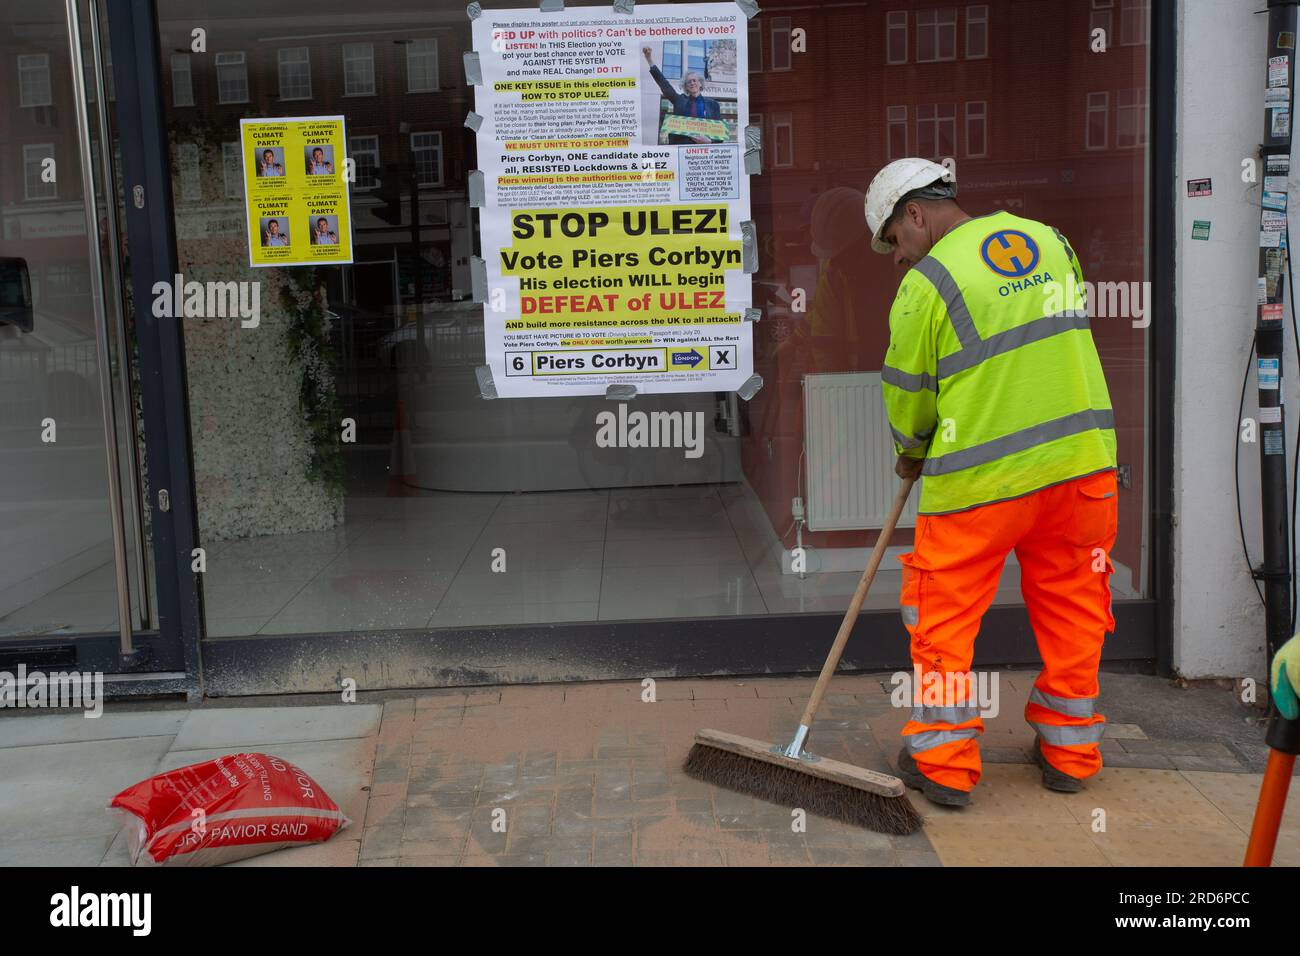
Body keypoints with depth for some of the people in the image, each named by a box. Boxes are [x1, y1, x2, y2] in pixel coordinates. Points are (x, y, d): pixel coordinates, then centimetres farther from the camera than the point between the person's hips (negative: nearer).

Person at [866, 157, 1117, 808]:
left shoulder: (926, 283, -10)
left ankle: (944, 764, 13)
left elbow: (908, 396, -2)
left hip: (981, 479, -6)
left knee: (943, 614, 8)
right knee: (1071, 607, 16)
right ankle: (1069, 753, 28)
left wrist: (912, 453, 18)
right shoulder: (1049, 241, 9)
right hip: (1082, 460, 6)